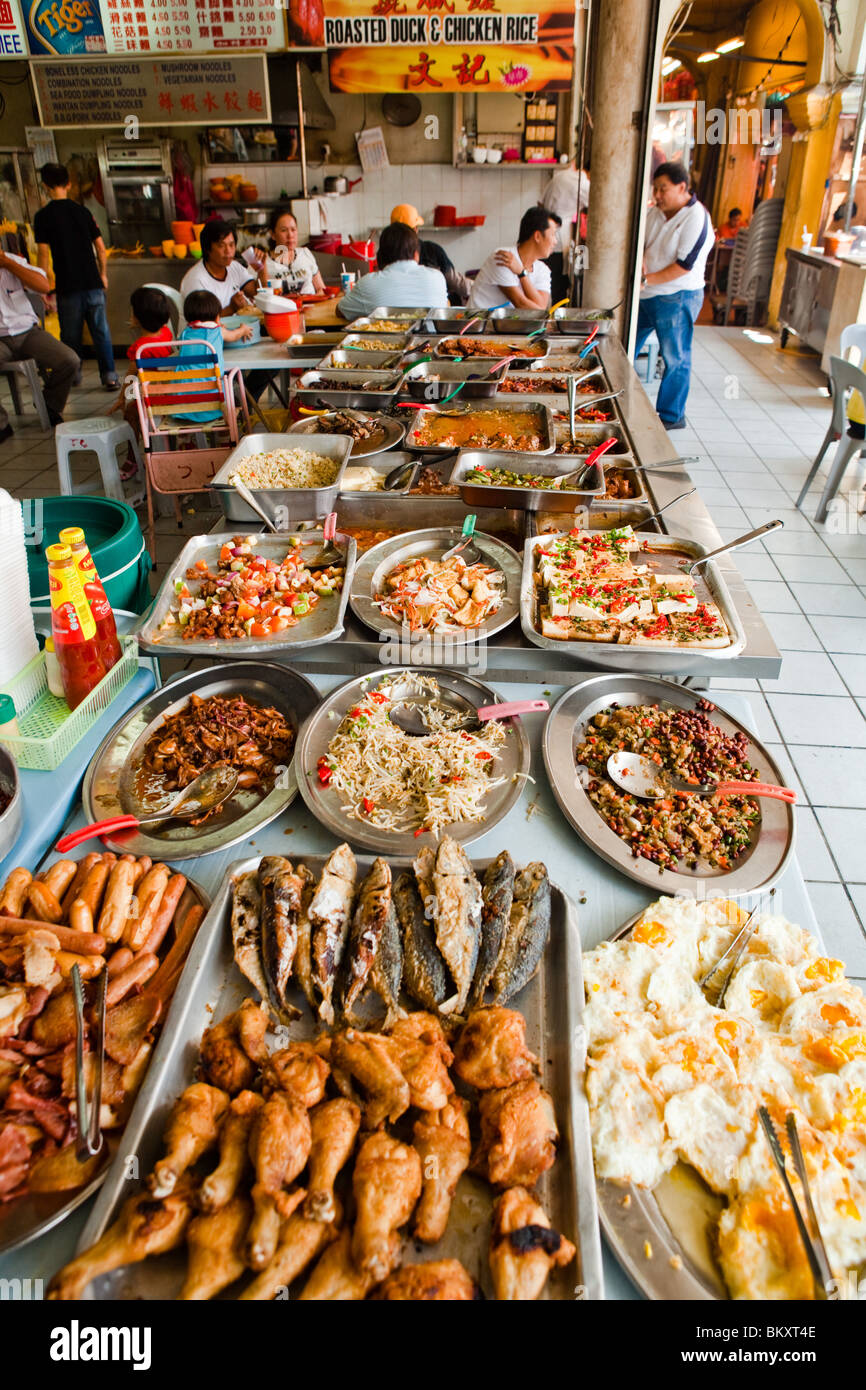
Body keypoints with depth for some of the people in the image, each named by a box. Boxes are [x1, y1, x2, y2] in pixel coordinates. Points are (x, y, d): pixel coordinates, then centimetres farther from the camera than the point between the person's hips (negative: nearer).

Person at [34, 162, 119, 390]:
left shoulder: (43, 216, -4)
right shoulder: (83, 211, 5)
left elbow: (43, 253, -7)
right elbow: (101, 248, 6)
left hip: (67, 286, -2)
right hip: (92, 282, 2)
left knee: (71, 335, 10)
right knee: (101, 331, 3)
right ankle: (109, 375, -3)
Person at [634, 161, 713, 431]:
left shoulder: (696, 219, -16)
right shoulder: (655, 212, 6)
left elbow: (685, 265, -21)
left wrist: (646, 280, -22)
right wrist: (639, 259, -10)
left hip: (677, 298, -8)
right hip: (646, 296, 8)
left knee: (675, 359, 2)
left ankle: (672, 416, 13)